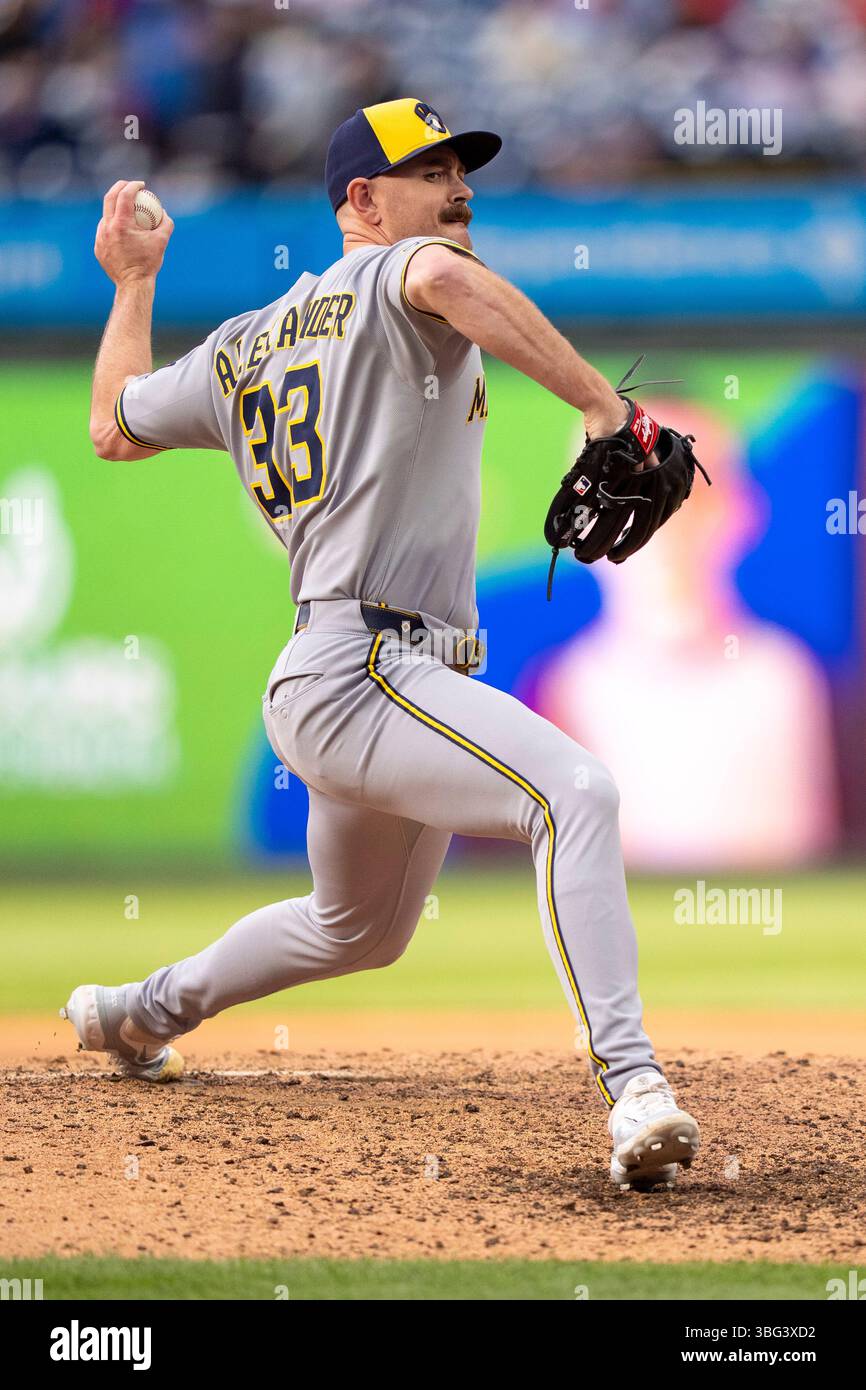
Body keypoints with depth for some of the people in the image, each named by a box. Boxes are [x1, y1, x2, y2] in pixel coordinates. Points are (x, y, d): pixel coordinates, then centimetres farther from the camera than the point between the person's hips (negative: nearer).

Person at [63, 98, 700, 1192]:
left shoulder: (247, 345, 20)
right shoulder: (394, 282, -4)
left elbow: (115, 429, 33)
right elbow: (443, 277, -31)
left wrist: (131, 286, 46)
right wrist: (601, 403, -33)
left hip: (327, 681, 10)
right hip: (364, 677, -10)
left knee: (360, 932, 32)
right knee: (575, 792, -30)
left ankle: (139, 1012, 50)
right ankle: (631, 1086, -44)